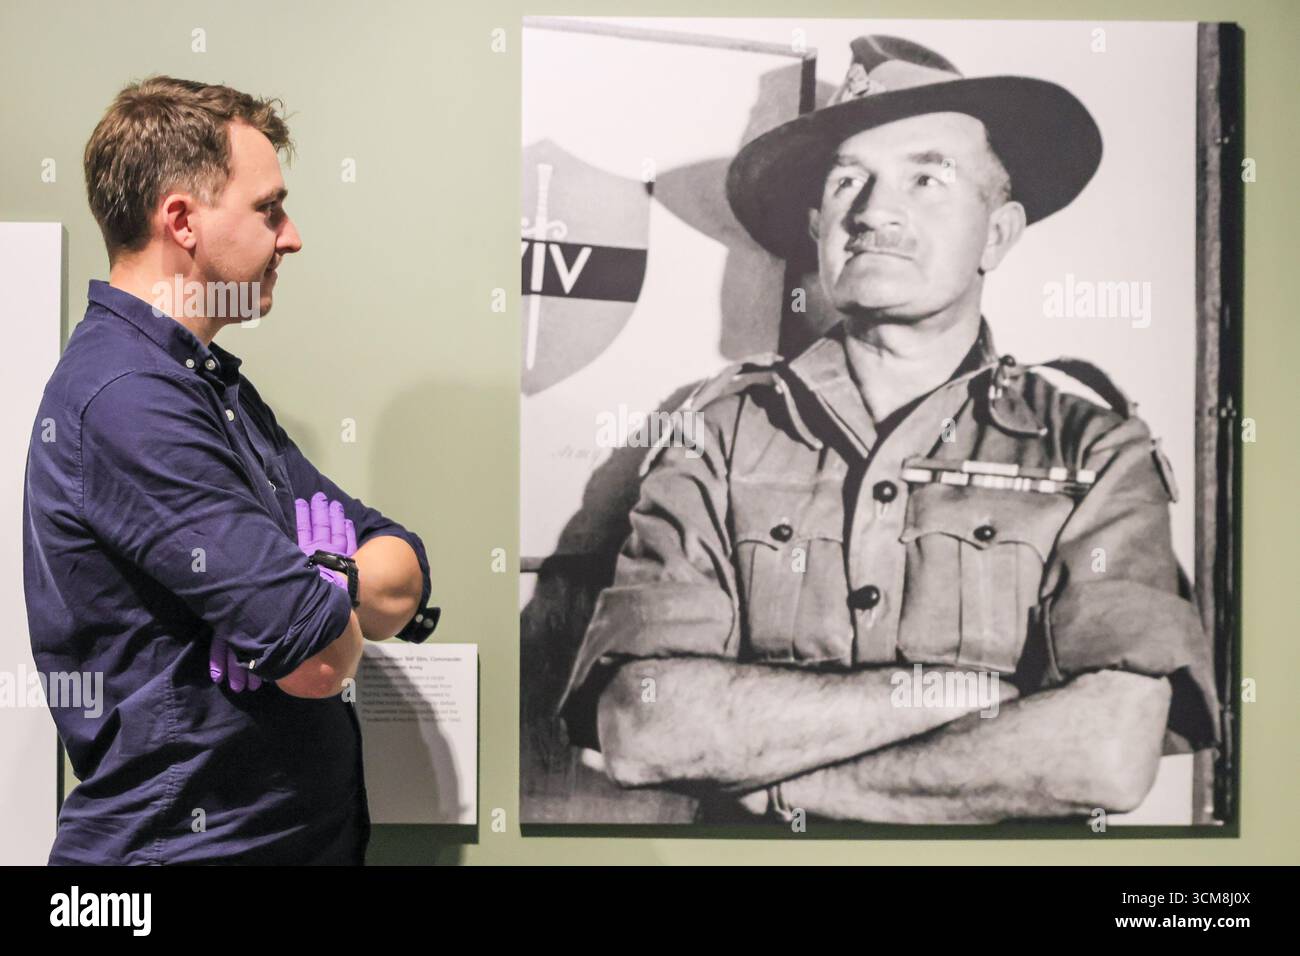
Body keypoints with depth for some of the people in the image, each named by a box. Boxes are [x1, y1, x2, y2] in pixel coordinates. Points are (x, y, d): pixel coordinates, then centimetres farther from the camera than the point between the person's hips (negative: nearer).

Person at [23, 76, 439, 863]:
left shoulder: (217, 385, 10)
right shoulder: (127, 398, -21)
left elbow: (406, 575, 3)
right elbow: (316, 660, -25)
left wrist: (311, 589, -17)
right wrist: (322, 604, -4)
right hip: (186, 839, -9)